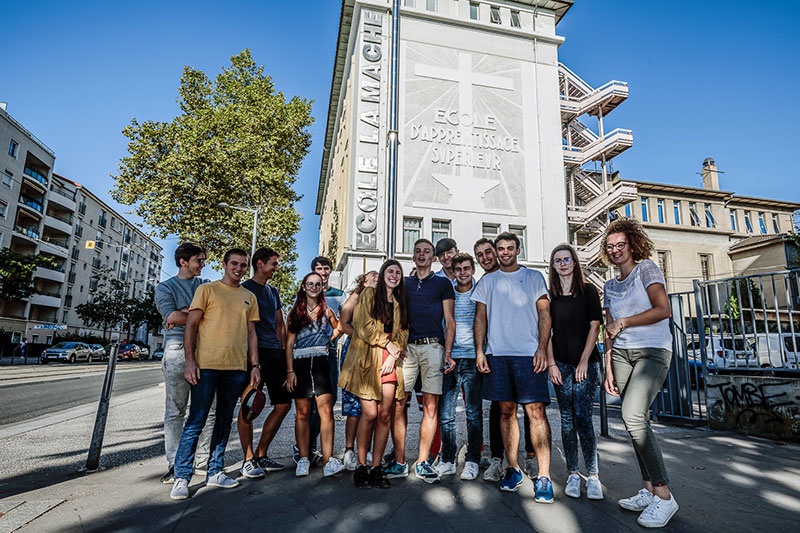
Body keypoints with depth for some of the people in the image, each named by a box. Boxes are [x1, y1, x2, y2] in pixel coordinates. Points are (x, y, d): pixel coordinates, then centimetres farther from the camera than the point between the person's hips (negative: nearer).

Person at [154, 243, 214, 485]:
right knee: (175, 411, 0)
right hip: (178, 350, -3)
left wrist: (184, 315, -7)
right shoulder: (165, 287, 8)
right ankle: (175, 464, 9)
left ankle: (203, 460, 12)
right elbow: (171, 316, -8)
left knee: (208, 408, 3)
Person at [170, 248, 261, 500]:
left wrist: (255, 365, 8)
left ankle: (215, 472, 22)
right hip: (206, 364, -4)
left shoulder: (249, 297, 15)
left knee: (225, 420, 11)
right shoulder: (207, 289, 3)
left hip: (237, 367, 4)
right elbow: (191, 325, -1)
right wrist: (190, 360, -10)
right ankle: (181, 477, 10)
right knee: (196, 420, -2)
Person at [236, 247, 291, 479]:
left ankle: (261, 455, 17)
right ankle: (248, 460, 10)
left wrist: (285, 353, 16)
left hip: (275, 353, 7)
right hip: (254, 353, -7)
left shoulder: (273, 292, 20)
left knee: (284, 404, 5)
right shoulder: (244, 289, 0)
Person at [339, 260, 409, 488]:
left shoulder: (401, 304, 20)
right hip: (367, 360, -4)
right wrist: (387, 343, -5)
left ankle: (376, 467, 10)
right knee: (369, 413, -8)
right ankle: (361, 466, 7)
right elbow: (363, 325, -5)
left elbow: (403, 333, 12)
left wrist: (394, 355, -3)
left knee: (385, 415, 0)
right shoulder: (369, 294, 7)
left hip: (390, 362, 4)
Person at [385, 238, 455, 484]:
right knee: (398, 403, -3)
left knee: (430, 405, -1)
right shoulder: (404, 283, 19)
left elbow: (449, 321, 7)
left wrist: (448, 352, -3)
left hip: (433, 346, -1)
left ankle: (422, 462, 10)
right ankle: (399, 462, 8)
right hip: (406, 346, 2)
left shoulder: (442, 283, 12)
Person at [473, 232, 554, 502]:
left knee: (536, 411, -7)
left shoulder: (534, 277, 10)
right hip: (497, 353, 2)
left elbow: (544, 313, 5)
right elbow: (480, 317, 12)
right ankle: (513, 469, 18)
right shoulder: (487, 281, 15)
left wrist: (542, 348, -7)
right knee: (507, 411, 7)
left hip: (529, 353, -2)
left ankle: (544, 477, -1)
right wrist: (479, 351, 3)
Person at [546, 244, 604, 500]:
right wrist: (551, 364, -2)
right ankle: (572, 474, 13)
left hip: (586, 362, -2)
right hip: (561, 364, 2)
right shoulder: (549, 295, 8)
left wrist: (584, 361, -7)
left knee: (582, 417, -8)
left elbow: (594, 326, 0)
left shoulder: (588, 290, 4)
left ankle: (592, 475, 3)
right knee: (567, 419, 4)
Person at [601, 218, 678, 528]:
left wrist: (622, 322, -8)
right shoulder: (610, 286, 16)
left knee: (633, 416, -20)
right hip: (621, 354, 6)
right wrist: (608, 368, 9)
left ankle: (664, 495, -8)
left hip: (653, 351, -6)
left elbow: (663, 310, -13)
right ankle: (649, 490, 15)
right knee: (636, 422, 5)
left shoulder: (646, 268, 0)